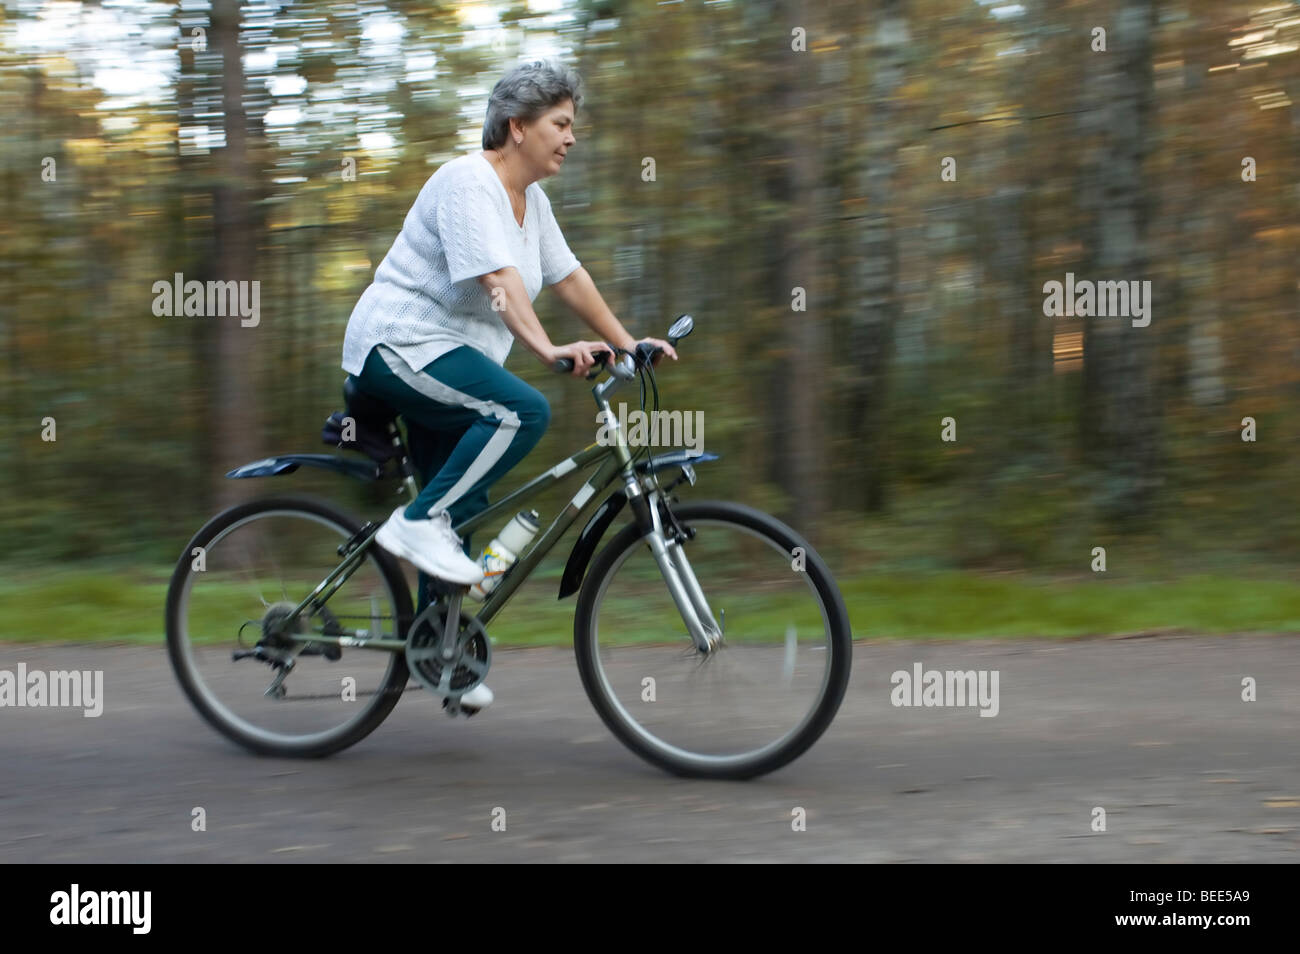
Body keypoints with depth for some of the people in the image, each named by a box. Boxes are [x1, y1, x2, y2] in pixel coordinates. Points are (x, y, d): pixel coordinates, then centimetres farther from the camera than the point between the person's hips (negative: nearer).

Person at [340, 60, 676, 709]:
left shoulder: (530, 198, 13)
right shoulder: (468, 181, -16)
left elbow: (568, 277, 18)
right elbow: (498, 278, -29)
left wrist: (628, 344, 15)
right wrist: (548, 350, -40)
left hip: (446, 359, 10)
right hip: (400, 345, -10)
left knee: (462, 507, 8)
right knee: (522, 411, -30)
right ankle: (419, 523, -22)